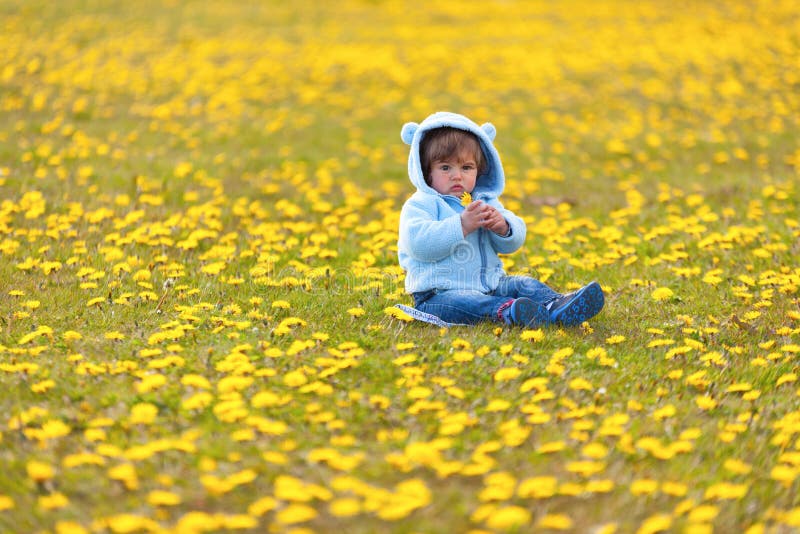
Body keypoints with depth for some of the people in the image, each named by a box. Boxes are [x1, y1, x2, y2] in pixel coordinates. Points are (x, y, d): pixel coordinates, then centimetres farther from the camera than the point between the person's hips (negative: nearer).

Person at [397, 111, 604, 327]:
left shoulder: (485, 202, 15)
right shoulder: (419, 205, -4)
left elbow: (513, 242, 8)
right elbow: (418, 243, -23)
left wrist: (503, 226, -17)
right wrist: (462, 225, -29)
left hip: (490, 285, 7)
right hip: (438, 293, -7)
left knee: (523, 284, -11)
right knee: (465, 302, -35)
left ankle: (557, 305, -37)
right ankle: (507, 311, -61)